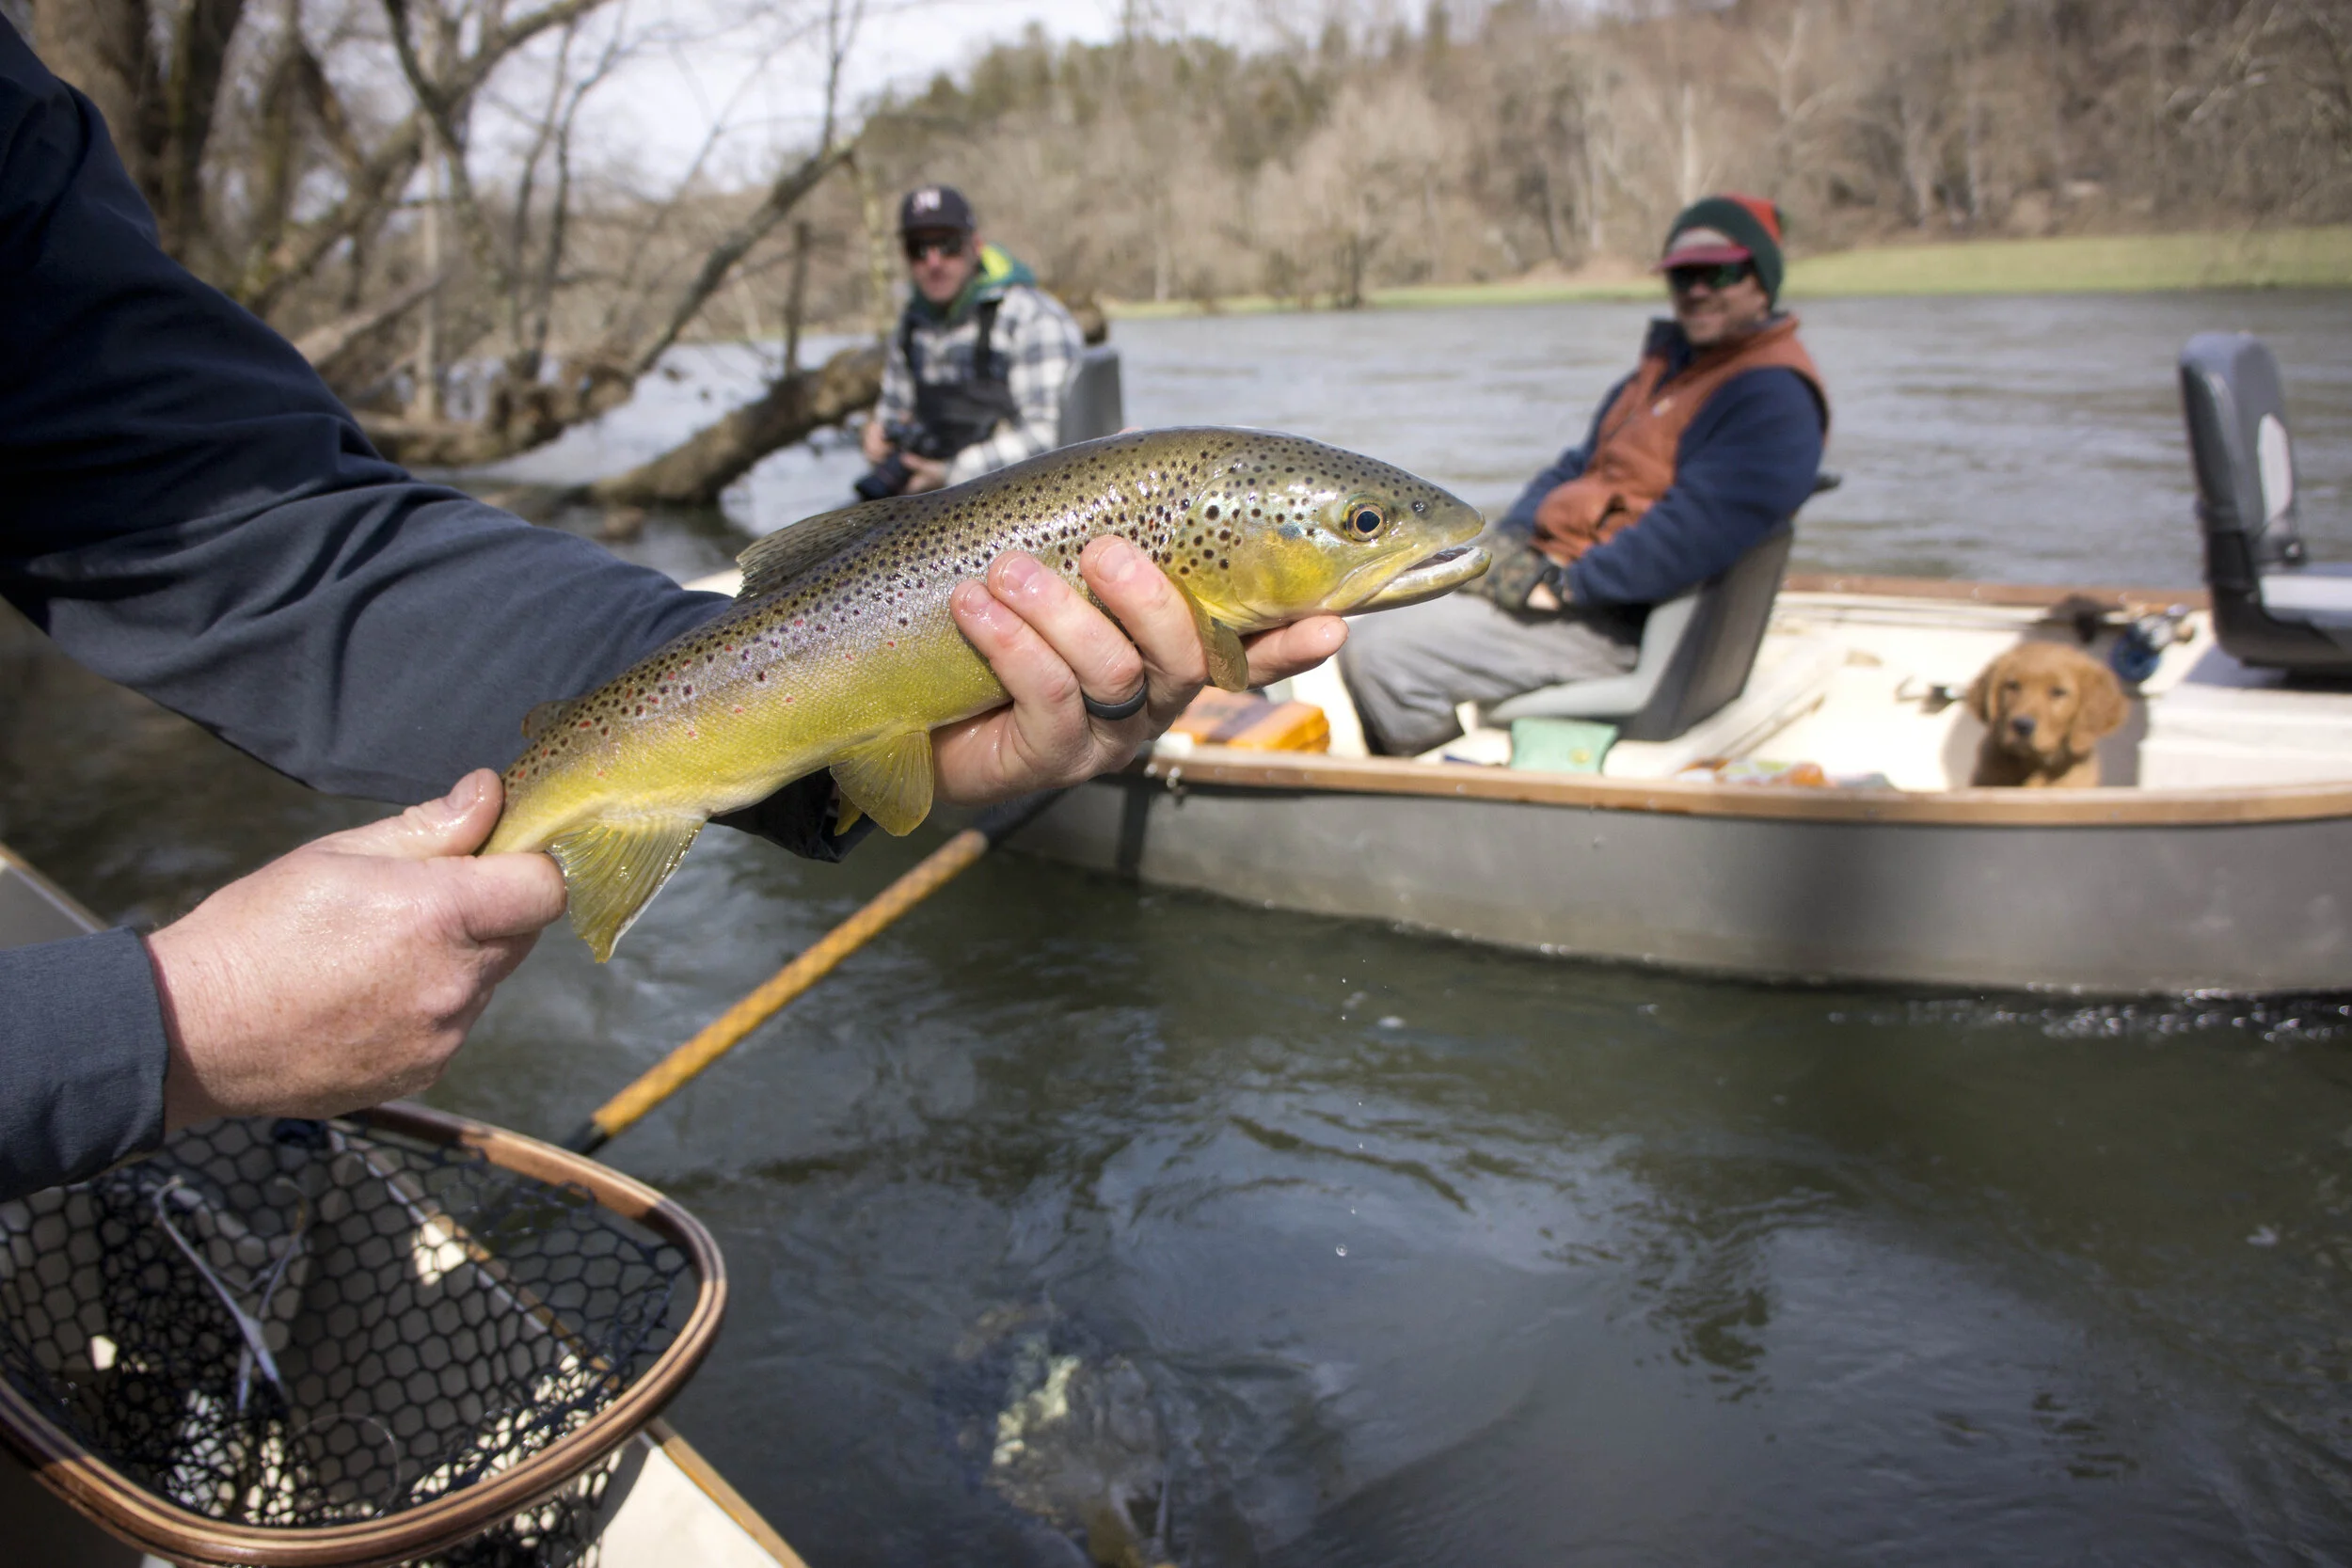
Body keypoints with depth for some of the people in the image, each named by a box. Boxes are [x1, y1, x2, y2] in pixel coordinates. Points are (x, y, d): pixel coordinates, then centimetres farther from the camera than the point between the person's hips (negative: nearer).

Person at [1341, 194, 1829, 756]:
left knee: (1379, 655, -19)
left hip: (1616, 622, -11)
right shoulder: (1668, 363, 19)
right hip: (1553, 571, 11)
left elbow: (1694, 528, -26)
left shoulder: (1773, 396, -14)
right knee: (1364, 640, 11)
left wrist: (1566, 584, -22)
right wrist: (1509, 538, 2)